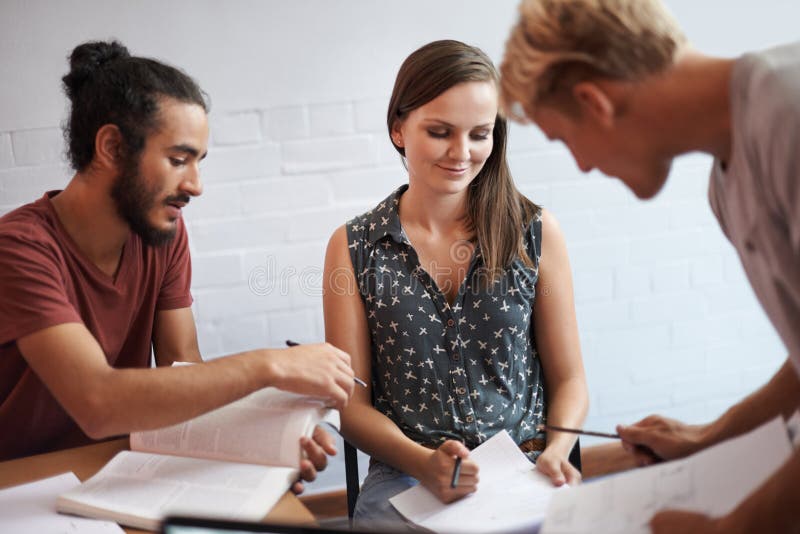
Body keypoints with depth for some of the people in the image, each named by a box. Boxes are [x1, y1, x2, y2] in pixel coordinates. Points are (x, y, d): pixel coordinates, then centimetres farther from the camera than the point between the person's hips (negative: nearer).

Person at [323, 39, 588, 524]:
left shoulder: (535, 233, 5)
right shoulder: (354, 248, 3)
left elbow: (568, 380, 8)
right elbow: (353, 403, 2)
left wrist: (555, 452, -11)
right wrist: (424, 462, -15)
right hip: (407, 477, -1)